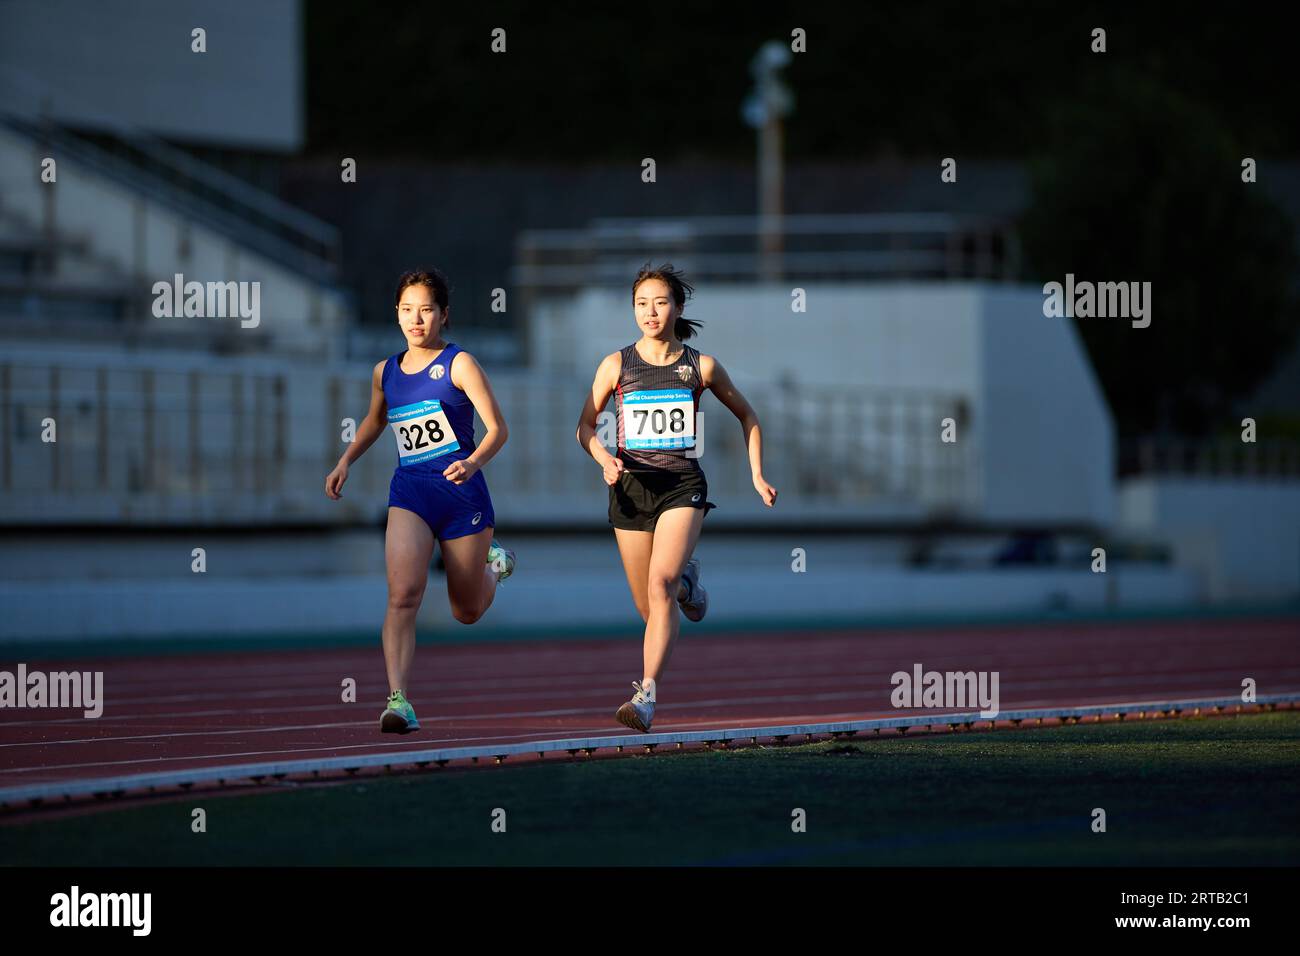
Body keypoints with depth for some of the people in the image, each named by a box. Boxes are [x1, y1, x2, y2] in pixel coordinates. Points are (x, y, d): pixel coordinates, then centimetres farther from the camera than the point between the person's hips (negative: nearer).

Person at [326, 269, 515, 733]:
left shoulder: (458, 364, -6)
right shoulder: (385, 372, 9)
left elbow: (498, 427, -9)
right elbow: (374, 422, 30)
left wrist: (473, 463, -27)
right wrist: (345, 461, 16)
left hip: (462, 491, -2)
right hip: (409, 491, 3)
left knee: (467, 611, 13)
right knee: (403, 594, -21)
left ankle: (493, 566, 48)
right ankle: (399, 701, -26)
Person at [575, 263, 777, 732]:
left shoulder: (701, 367, 3)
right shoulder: (616, 365, 3)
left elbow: (745, 414, 17)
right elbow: (585, 425, 9)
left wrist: (757, 475, 11)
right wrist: (604, 460, -11)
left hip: (683, 486, -2)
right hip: (632, 487, 2)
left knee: (660, 582, -25)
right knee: (649, 609, 7)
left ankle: (646, 694, -28)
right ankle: (685, 580, 46)